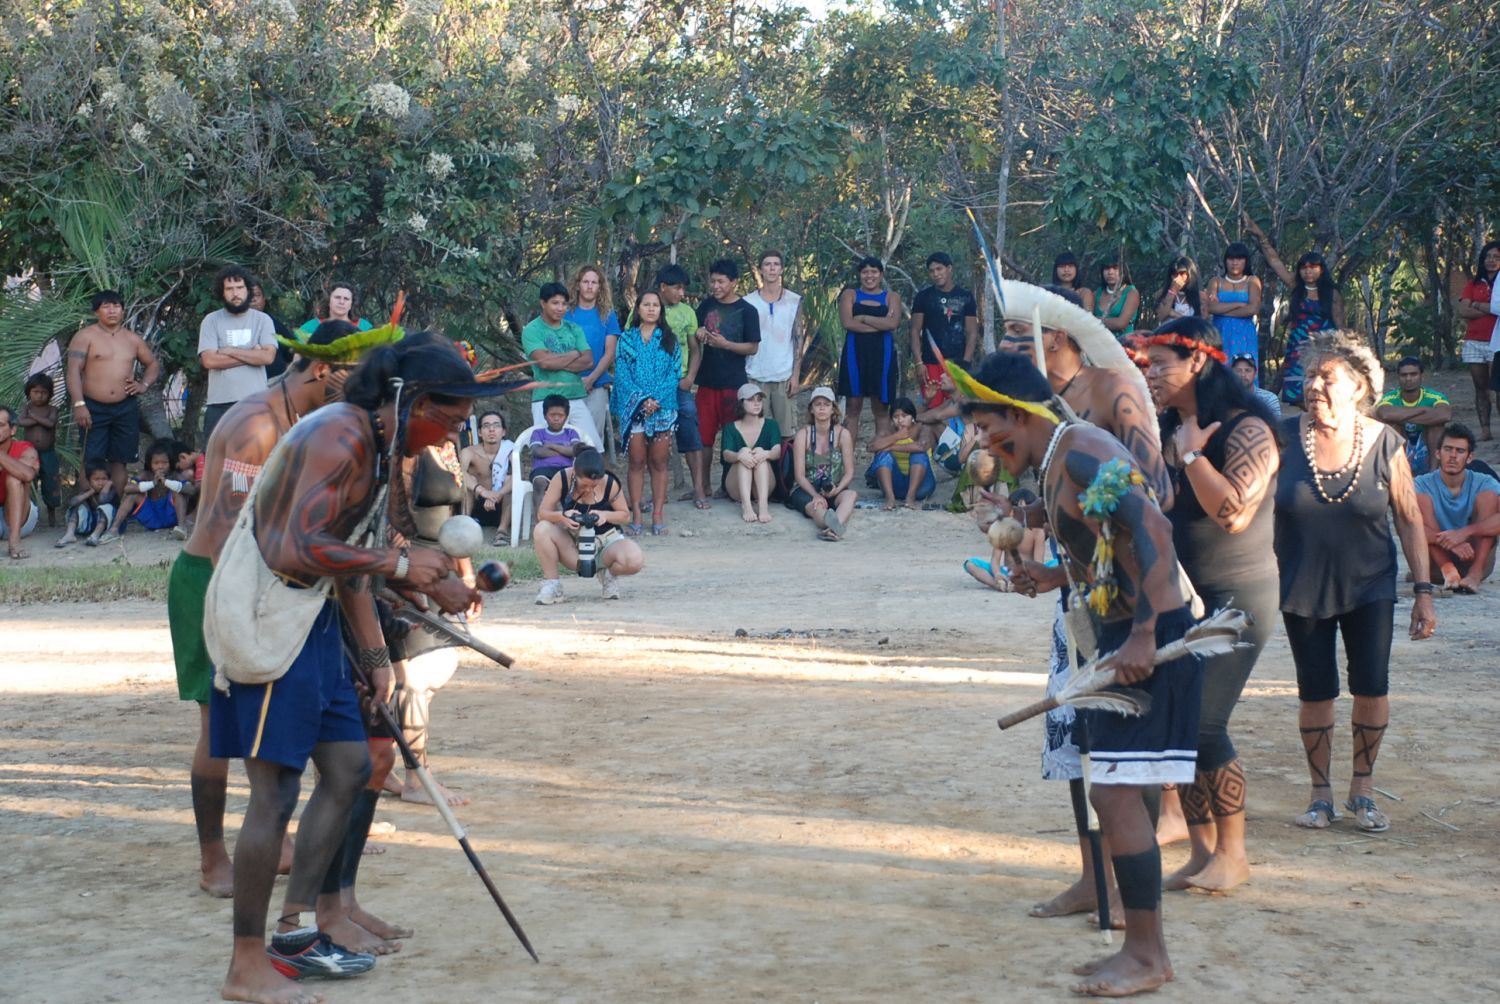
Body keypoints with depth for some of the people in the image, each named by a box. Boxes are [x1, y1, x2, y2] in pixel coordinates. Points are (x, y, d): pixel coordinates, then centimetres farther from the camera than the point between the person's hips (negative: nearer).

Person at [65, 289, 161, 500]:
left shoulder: (133, 339, 12)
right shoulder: (85, 337, -1)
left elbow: (153, 364, 25)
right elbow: (74, 371, -9)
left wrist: (144, 384, 4)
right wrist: (79, 404, -19)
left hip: (126, 409, 4)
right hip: (93, 408, -3)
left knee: (119, 461, 4)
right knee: (92, 463, -5)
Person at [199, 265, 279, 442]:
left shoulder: (262, 320, 5)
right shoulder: (211, 321, 4)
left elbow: (268, 356, -9)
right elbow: (209, 360, -9)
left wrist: (229, 351, -8)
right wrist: (252, 355, -7)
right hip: (220, 404, 0)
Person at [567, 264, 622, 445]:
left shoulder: (607, 315, 9)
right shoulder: (566, 313, 8)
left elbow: (609, 353, 3)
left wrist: (591, 379, -10)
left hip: (597, 387, 0)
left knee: (594, 435, -2)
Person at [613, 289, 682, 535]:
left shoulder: (670, 339, 9)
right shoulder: (627, 339, 8)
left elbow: (674, 373, 1)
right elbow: (622, 373, 0)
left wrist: (657, 399, -13)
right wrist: (641, 399, -13)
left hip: (663, 406, 0)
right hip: (633, 407, 0)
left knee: (659, 462, 1)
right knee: (637, 462, 0)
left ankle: (658, 515, 4)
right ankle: (636, 515, 2)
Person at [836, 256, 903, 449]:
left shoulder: (892, 297, 9)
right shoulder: (850, 294, 9)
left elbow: (893, 323, -10)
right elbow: (847, 322, -8)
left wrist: (863, 318, -9)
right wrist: (881, 323, -8)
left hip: (882, 354, 0)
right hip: (855, 353, 0)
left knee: (881, 407, 3)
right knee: (853, 406, 1)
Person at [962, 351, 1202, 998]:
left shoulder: (1080, 452, -15)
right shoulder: (1056, 464, 15)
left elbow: (1151, 530, -27)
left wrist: (1143, 636, -29)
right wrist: (1059, 575, 20)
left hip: (1150, 640, -11)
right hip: (1119, 639, 11)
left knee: (1117, 792, -9)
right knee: (1112, 792, 13)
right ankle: (1140, 949, 21)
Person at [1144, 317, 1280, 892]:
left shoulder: (1247, 429, -13)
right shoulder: (1170, 433, 10)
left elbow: (1233, 513, -25)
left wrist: (1191, 454, -19)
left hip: (1236, 596, -8)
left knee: (1203, 722, -10)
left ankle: (1231, 853, 4)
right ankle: (1201, 851, 14)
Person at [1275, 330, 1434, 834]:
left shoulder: (1384, 443, -7)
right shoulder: (1285, 436, -8)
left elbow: (1410, 520, -1)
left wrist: (1423, 591, -3)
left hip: (1369, 585, 0)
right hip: (1302, 587, 0)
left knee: (1372, 686, -6)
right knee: (1315, 692, 3)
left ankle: (1362, 788, 15)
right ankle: (1321, 793, 20)